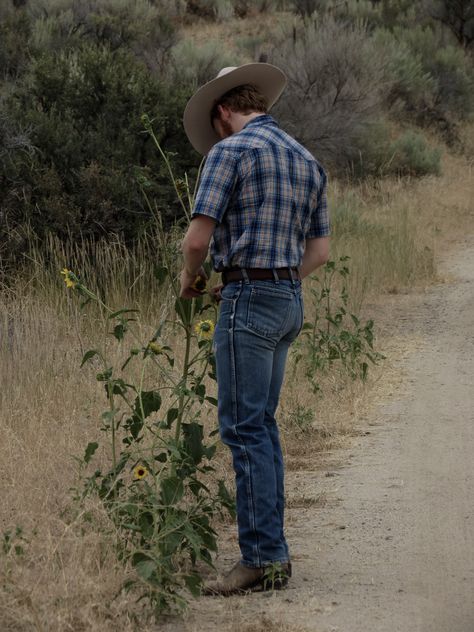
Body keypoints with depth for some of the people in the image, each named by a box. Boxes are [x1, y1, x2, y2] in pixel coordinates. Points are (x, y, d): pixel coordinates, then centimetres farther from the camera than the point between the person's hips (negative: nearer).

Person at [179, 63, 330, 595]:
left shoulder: (230, 150, -8)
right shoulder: (307, 161, 15)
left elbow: (198, 238, -12)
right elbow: (319, 250, 17)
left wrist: (189, 280, 7)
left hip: (248, 301, -8)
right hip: (290, 300, 8)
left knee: (245, 428, -7)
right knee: (261, 425, 13)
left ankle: (263, 556, -10)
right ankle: (270, 551, 15)